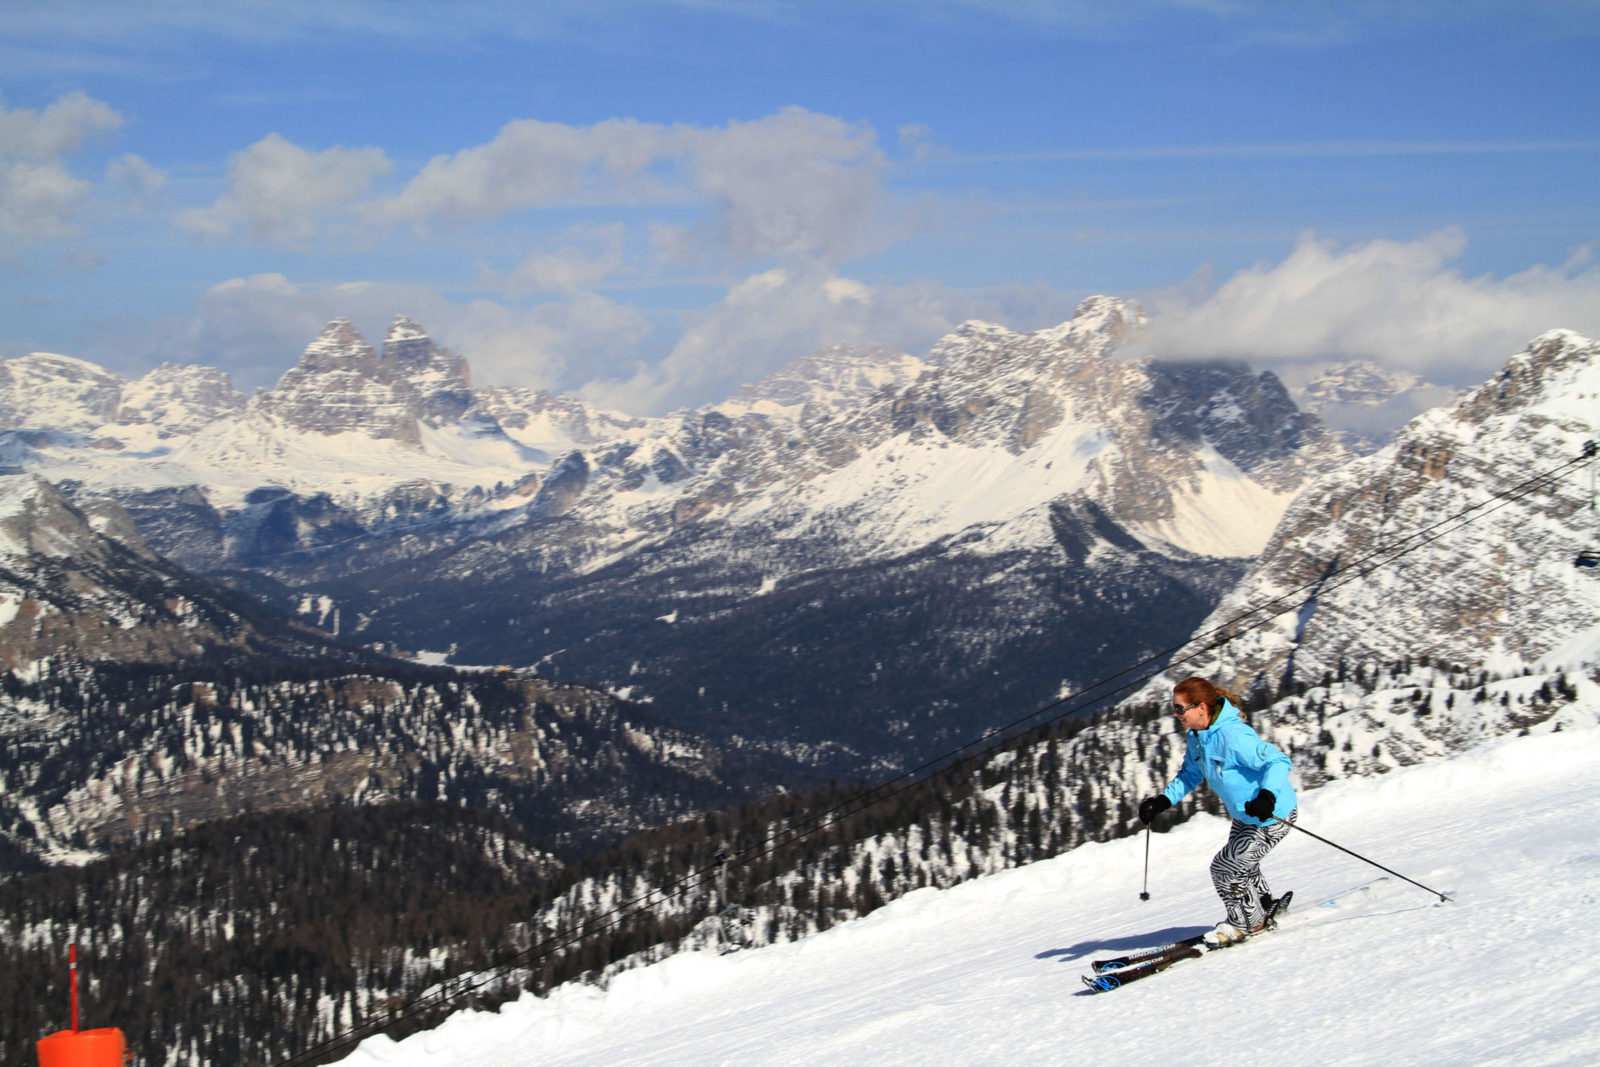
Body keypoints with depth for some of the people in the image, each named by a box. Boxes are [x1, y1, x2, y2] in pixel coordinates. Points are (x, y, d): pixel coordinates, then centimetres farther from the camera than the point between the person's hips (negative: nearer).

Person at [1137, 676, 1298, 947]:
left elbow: (1279, 761, -32)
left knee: (1225, 868, -5)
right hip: (1244, 817, 9)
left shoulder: (1233, 736, -33)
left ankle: (1246, 922, 19)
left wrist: (1268, 795, -49)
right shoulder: (1196, 737, -3)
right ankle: (1265, 912, 47)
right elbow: (1190, 775, 11)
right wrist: (1162, 801, -2)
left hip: (1271, 817, -9)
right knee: (1243, 868, 23)